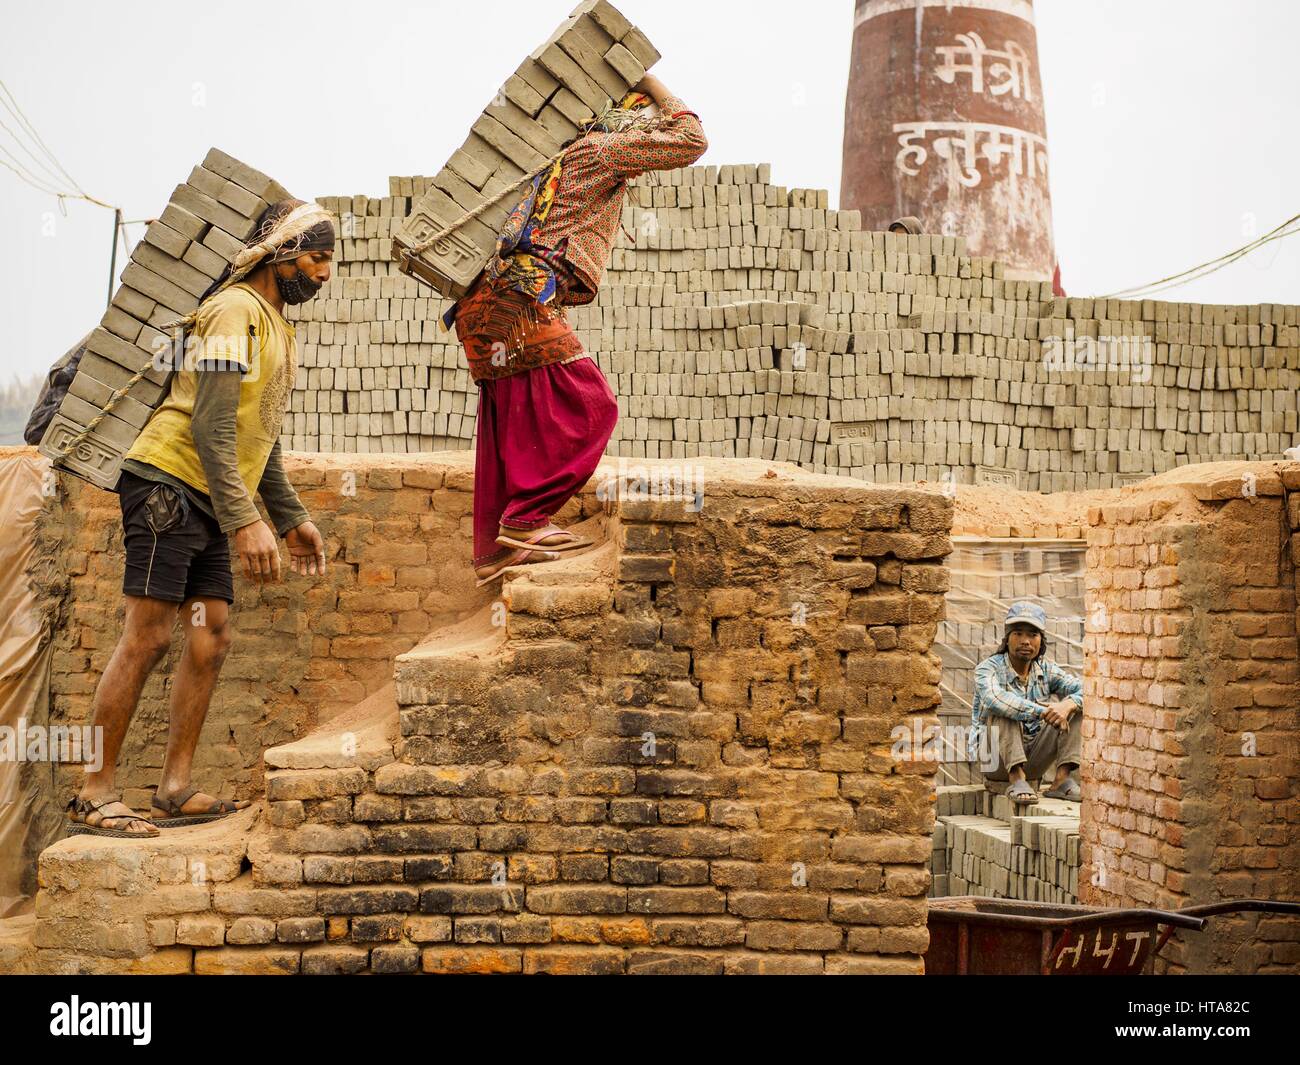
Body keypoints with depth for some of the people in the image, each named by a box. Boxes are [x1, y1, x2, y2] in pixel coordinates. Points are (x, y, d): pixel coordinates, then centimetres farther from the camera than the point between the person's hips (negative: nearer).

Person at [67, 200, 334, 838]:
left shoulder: (278, 329, 20)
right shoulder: (236, 310, -10)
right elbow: (211, 424, -20)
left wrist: (292, 519, 20)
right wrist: (247, 521, -26)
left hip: (206, 504, 10)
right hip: (168, 482, -9)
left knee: (211, 637, 3)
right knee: (148, 637, -11)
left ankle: (175, 791, 7)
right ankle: (93, 796, -5)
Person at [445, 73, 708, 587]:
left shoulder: (568, 161, 31)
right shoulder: (598, 150, 4)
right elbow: (690, 141, 5)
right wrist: (657, 90, 16)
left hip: (488, 309, 10)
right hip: (523, 302, -10)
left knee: (515, 429, 10)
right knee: (588, 407, -10)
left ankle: (495, 553, 12)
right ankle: (524, 522, -14)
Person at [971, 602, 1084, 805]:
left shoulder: (1046, 670, 3)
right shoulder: (988, 668, -11)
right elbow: (993, 698, -35)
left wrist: (1067, 705, -34)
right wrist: (1042, 712, -40)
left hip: (1032, 761, 5)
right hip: (997, 760, -4)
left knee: (1073, 703, -9)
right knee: (1005, 709, -30)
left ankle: (1063, 779, -20)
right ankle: (1017, 779, -35)